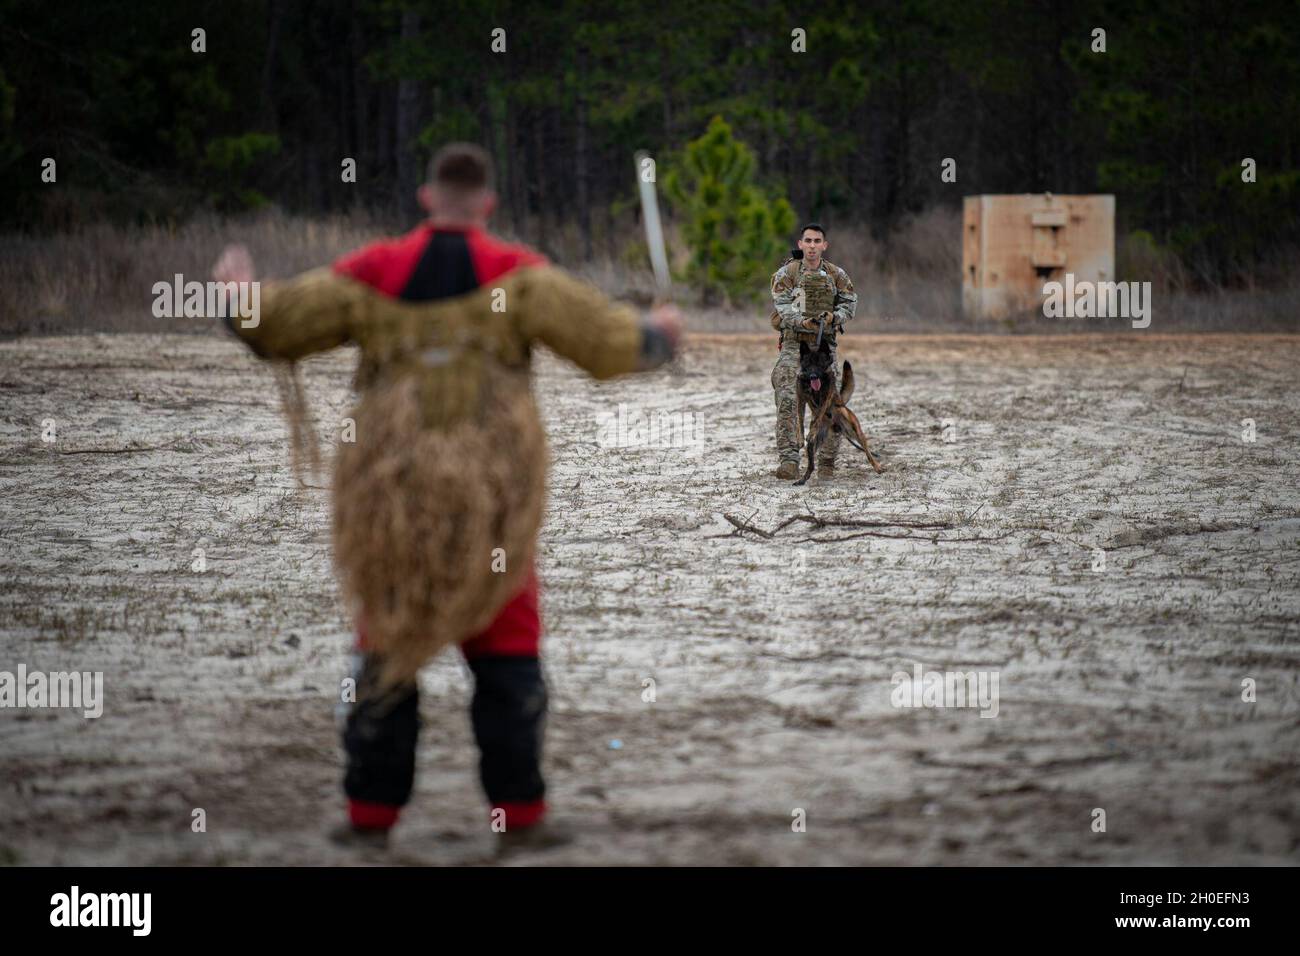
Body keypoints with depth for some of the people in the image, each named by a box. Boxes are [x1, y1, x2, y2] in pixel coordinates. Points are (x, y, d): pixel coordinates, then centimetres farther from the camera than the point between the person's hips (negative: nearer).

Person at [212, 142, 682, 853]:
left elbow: (271, 325, 4)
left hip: (390, 491, 1)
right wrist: (657, 335, 13)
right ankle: (518, 814, 4)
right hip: (491, 496, -1)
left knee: (388, 648, 11)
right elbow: (604, 340, -9)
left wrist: (238, 289, 26)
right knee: (506, 653, 7)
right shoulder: (514, 274, -4)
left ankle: (371, 813, 9)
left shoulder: (376, 274, 1)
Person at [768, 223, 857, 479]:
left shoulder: (835, 274, 7)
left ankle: (826, 463, 11)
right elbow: (782, 307, -10)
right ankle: (789, 460, -24)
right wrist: (802, 321, -28)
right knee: (787, 401, -18)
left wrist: (835, 317, -12)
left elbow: (849, 302, 9)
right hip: (794, 345, -2)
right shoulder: (787, 273, -1)